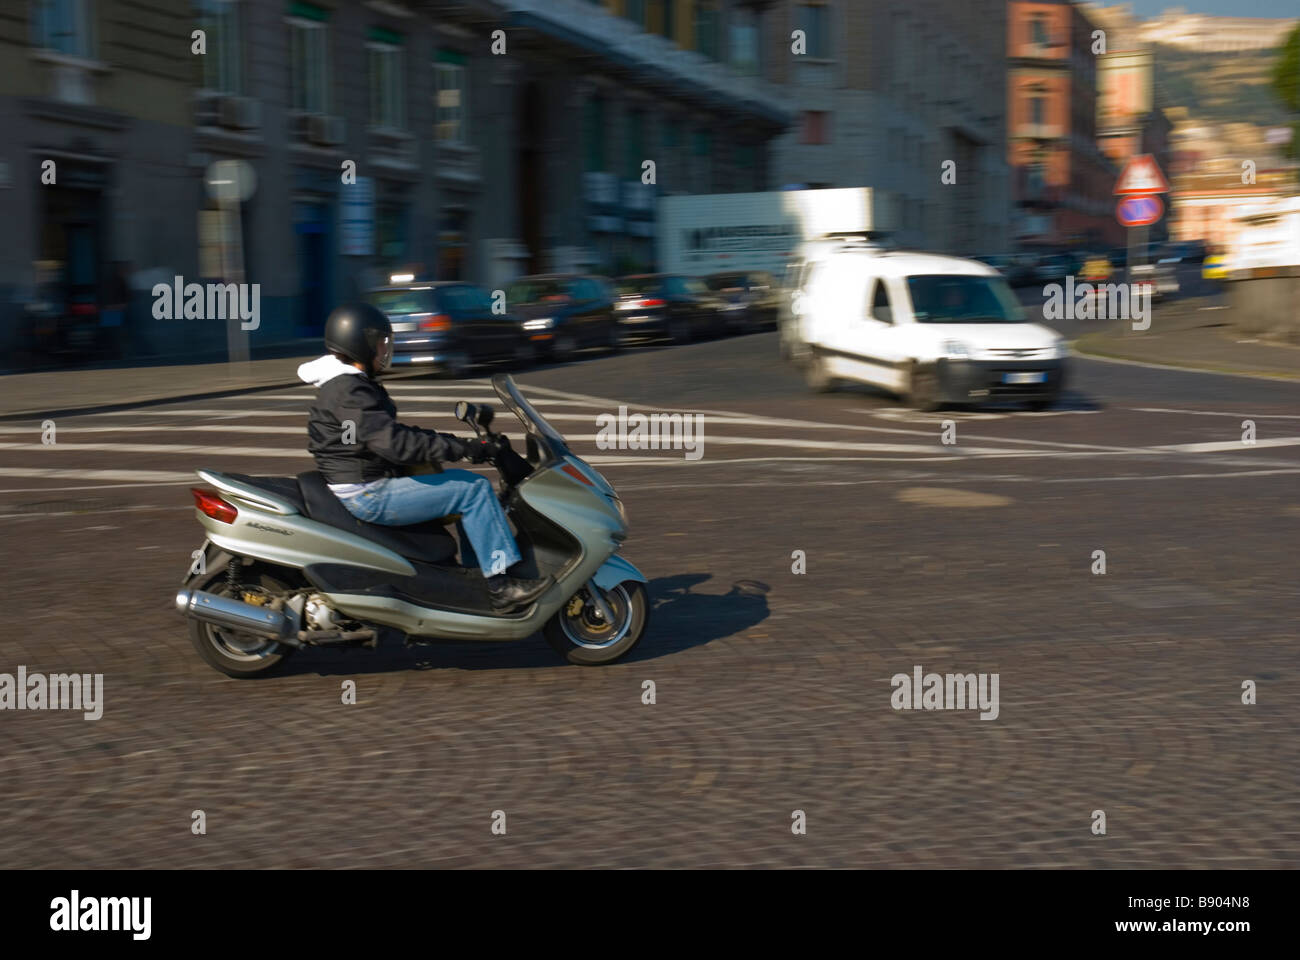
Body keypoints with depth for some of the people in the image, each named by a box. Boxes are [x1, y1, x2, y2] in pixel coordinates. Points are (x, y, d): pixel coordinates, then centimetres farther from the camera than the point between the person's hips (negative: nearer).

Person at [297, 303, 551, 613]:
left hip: (371, 486, 11)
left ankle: (477, 570, 16)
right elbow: (394, 443, -29)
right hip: (367, 495, -11)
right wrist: (461, 448, -26)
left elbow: (391, 433, 21)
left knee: (472, 485, 15)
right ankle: (502, 587, -13)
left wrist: (453, 441, 13)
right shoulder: (347, 391, -19)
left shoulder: (353, 384, 15)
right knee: (474, 490, -14)